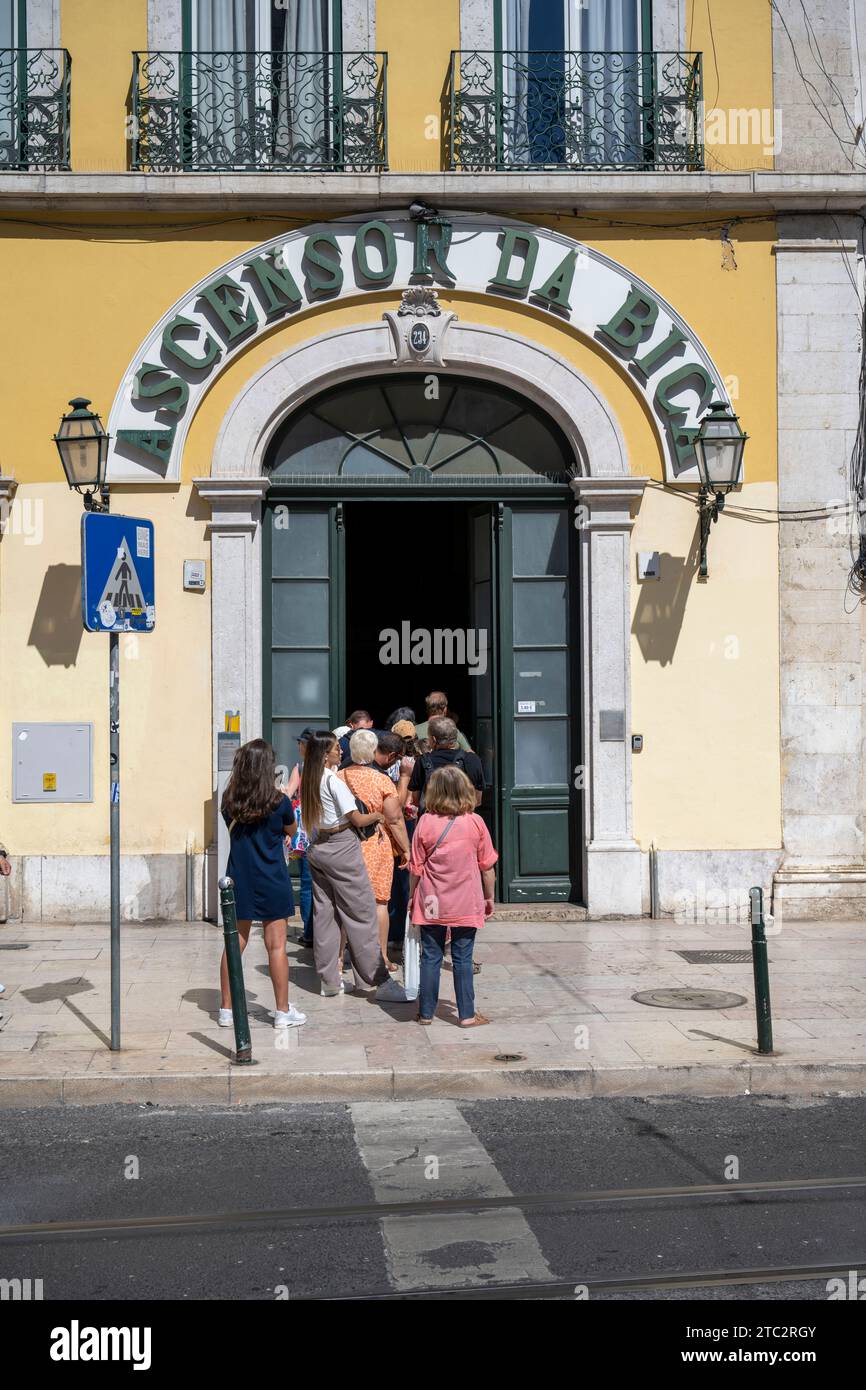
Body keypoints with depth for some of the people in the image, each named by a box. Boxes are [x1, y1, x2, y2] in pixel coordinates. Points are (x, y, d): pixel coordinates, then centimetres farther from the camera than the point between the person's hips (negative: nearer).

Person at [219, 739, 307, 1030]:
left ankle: (226, 1009, 16)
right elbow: (291, 830, 7)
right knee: (276, 946, 2)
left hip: (239, 879, 3)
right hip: (271, 882, -3)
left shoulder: (229, 801, -3)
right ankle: (283, 1012, 7)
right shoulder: (279, 802, -11)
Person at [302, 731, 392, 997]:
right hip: (341, 847, -8)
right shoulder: (334, 781, -15)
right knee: (361, 911, 0)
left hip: (317, 847, 8)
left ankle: (329, 980, 12)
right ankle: (376, 975, 4)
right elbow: (357, 820, -13)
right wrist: (377, 815, 6)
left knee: (324, 913, 8)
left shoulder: (309, 780, 8)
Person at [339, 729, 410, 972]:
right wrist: (405, 850, 0)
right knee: (379, 901, 7)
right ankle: (382, 957, 11)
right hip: (376, 847, -2)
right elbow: (394, 820, -9)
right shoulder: (382, 781, -10)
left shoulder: (338, 778, -1)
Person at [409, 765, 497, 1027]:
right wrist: (489, 897, 13)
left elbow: (416, 866, -1)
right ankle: (466, 1015, 9)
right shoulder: (475, 822, -6)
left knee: (430, 957, 9)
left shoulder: (426, 822, -6)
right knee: (462, 959, 6)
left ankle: (426, 1012, 16)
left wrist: (413, 896, 13)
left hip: (432, 903, 1)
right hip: (466, 904, -1)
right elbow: (487, 866, 0)